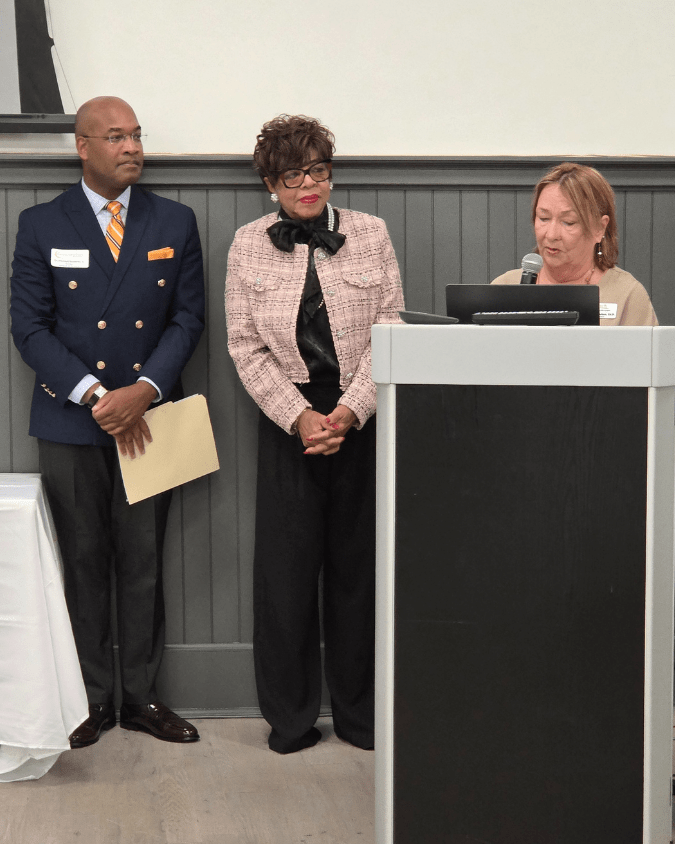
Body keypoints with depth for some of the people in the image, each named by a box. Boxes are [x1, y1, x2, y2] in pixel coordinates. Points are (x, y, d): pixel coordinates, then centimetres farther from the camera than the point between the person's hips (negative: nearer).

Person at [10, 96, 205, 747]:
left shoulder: (175, 223, 7)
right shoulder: (41, 225, 2)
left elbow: (188, 319, 4)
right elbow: (29, 327, -2)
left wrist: (143, 390, -12)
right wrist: (97, 397, -12)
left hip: (148, 416, 1)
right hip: (70, 424, -1)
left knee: (143, 562, 5)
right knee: (83, 563, 5)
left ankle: (140, 697, 17)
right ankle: (90, 699, 16)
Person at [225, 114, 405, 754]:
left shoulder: (370, 234, 4)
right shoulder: (248, 246, 4)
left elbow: (390, 332, 0)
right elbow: (246, 347, 1)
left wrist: (348, 412, -11)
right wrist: (300, 417, -10)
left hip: (362, 418, 0)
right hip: (289, 420, 0)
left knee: (358, 563, 4)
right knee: (286, 564, 1)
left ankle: (358, 712, 18)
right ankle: (289, 716, 15)